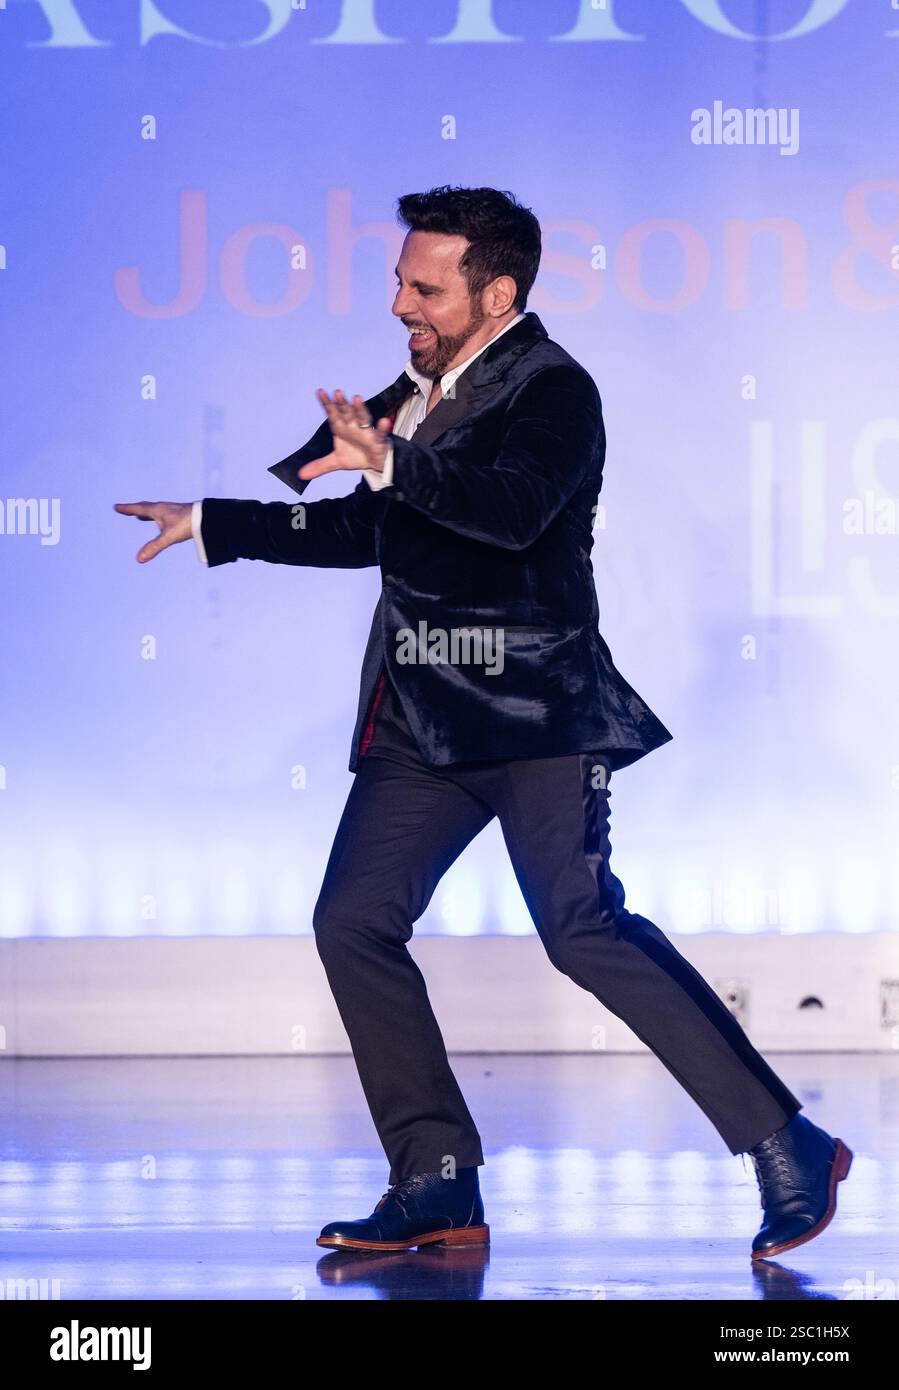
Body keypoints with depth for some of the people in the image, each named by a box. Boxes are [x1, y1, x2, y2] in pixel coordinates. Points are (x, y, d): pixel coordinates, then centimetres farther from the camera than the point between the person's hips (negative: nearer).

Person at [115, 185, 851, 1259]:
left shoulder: (553, 391, -8)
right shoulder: (419, 391, 15)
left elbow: (517, 506, -29)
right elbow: (367, 531, 28)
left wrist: (393, 463, -43)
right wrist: (212, 524, 31)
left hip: (533, 719, -8)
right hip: (421, 724, 9)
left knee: (585, 932, -18)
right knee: (354, 924, 0)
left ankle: (787, 1151, -10)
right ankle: (438, 1185, 7)